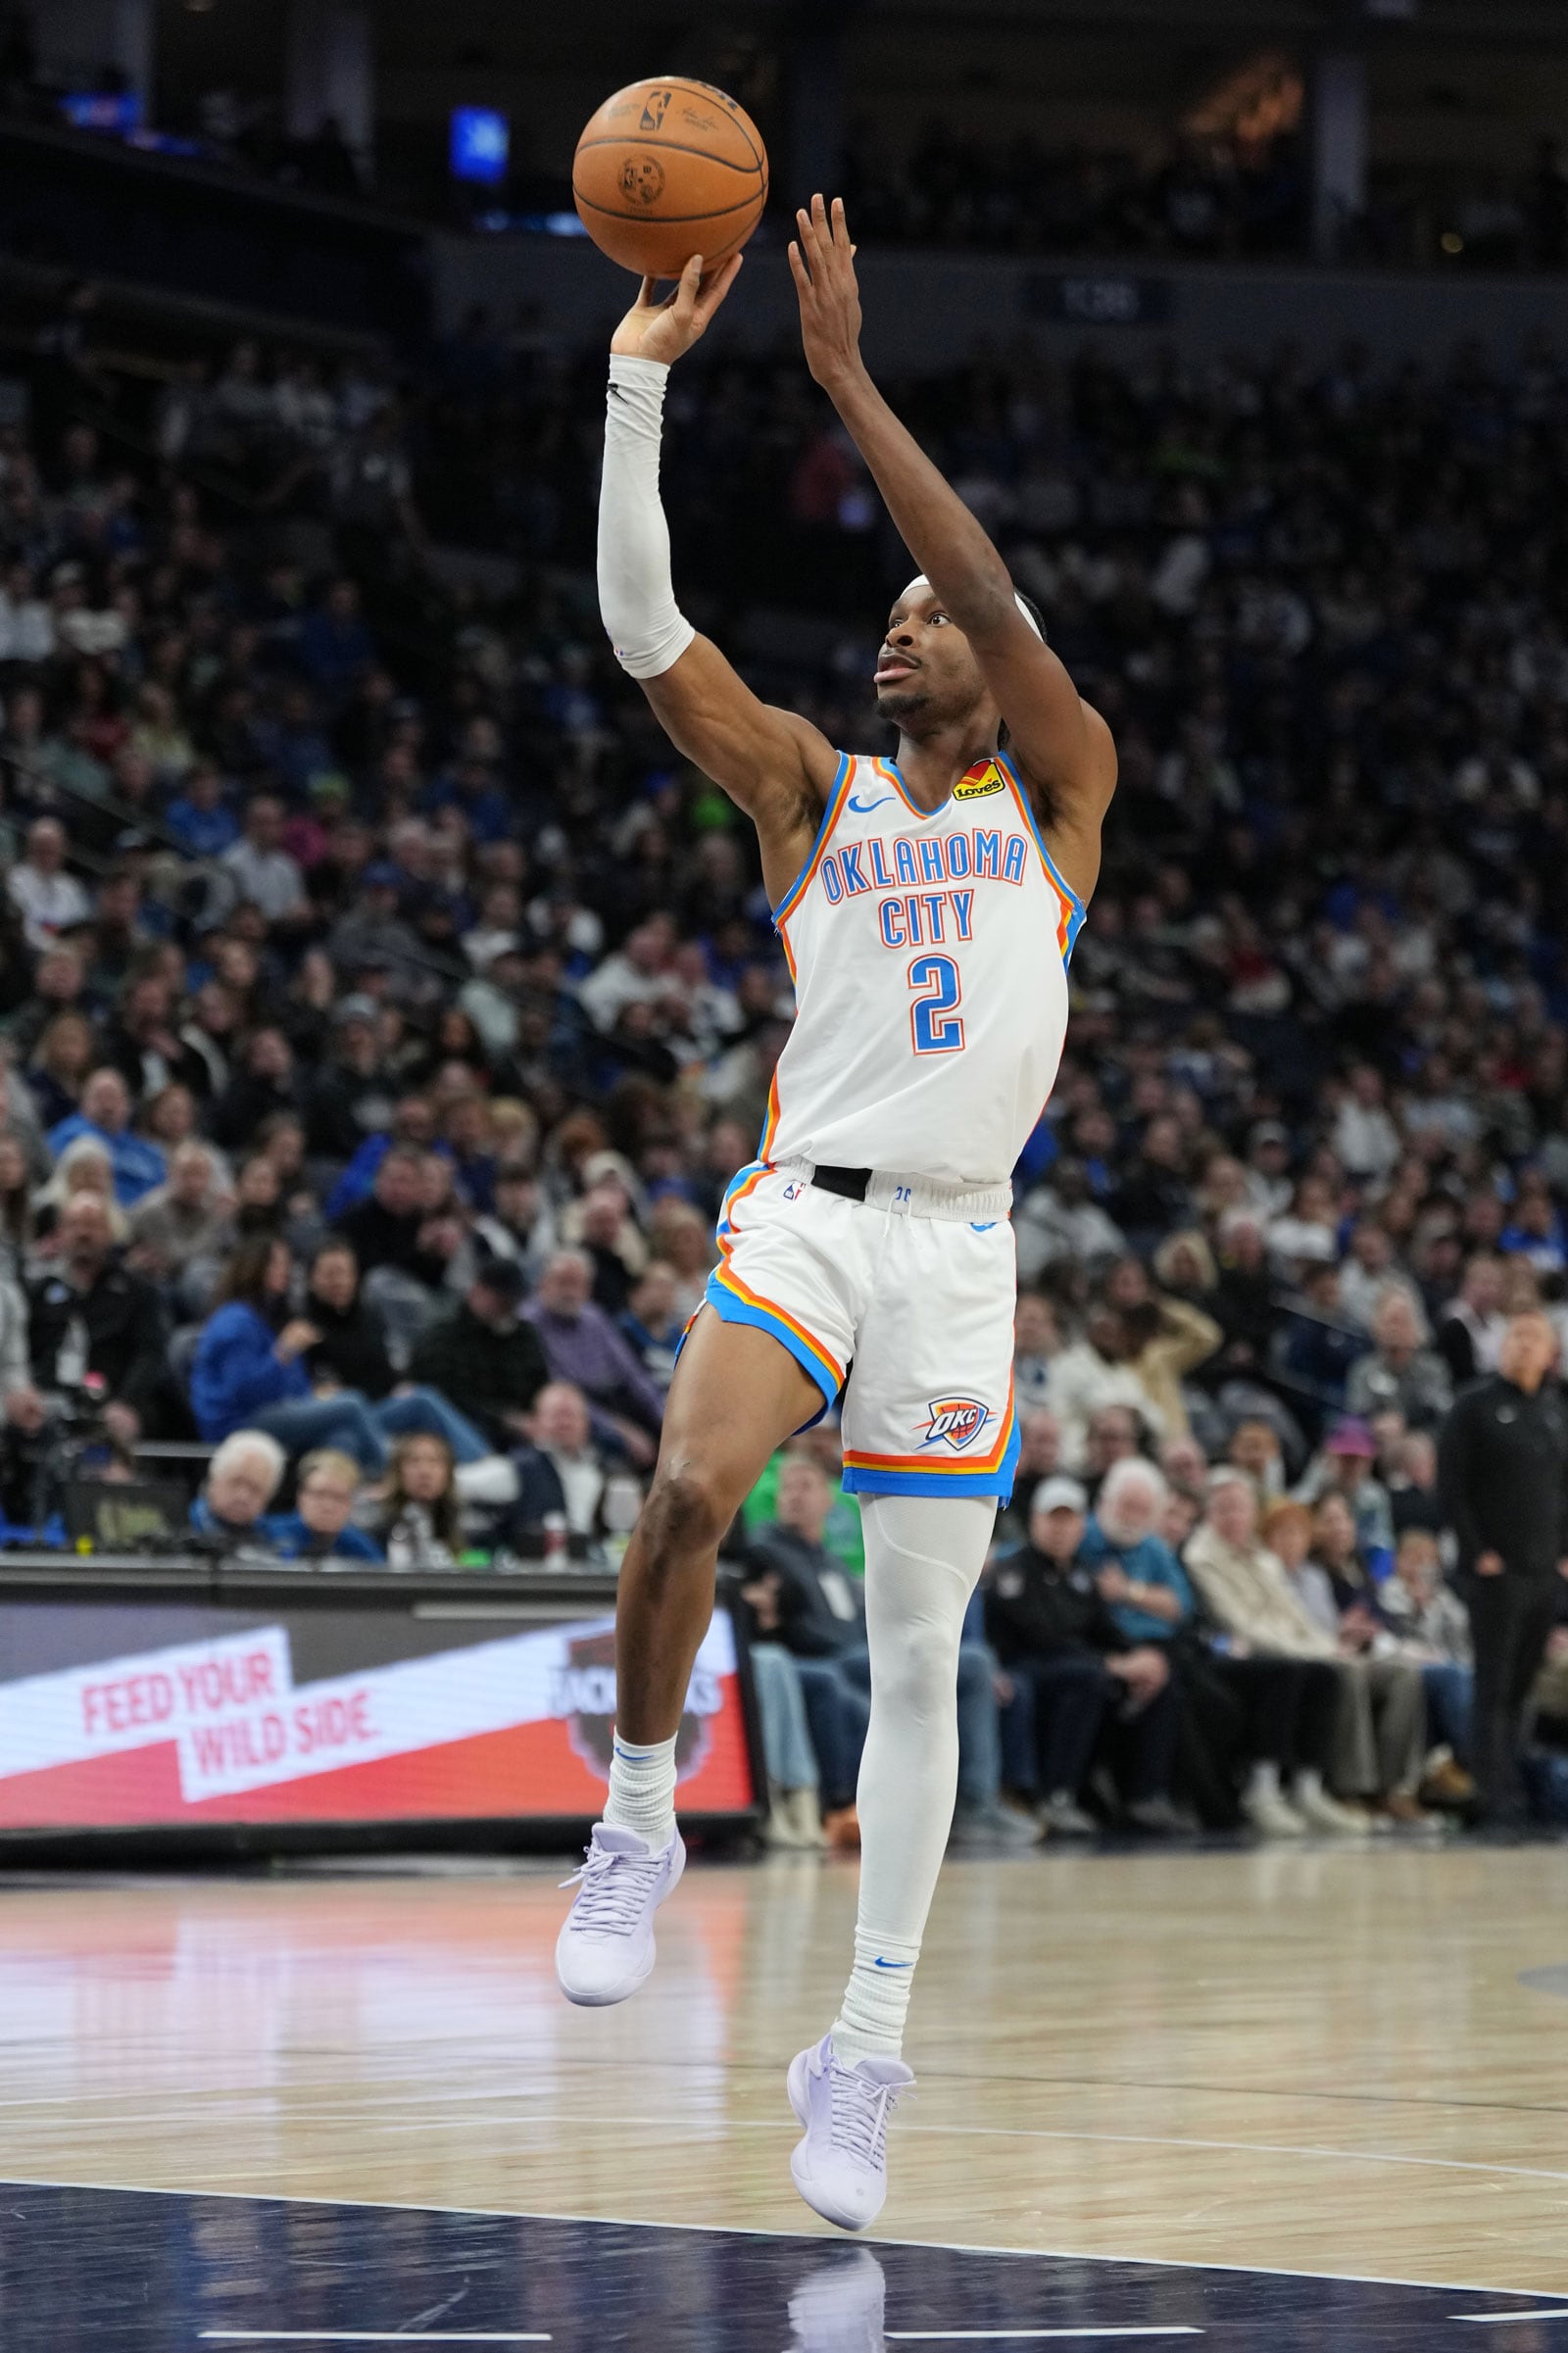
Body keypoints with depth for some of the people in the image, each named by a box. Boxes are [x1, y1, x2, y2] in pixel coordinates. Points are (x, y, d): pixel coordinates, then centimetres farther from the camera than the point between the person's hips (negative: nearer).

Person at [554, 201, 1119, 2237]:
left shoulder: (1061, 793, 8)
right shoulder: (810, 788, 12)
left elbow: (994, 590, -8)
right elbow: (644, 628, 0)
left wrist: (847, 377, -14)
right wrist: (639, 384, -8)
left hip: (960, 1247, 0)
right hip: (807, 1209, 0)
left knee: (917, 1656, 1)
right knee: (688, 1489, -30)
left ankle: (868, 2050, 9)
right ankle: (642, 1821, -8)